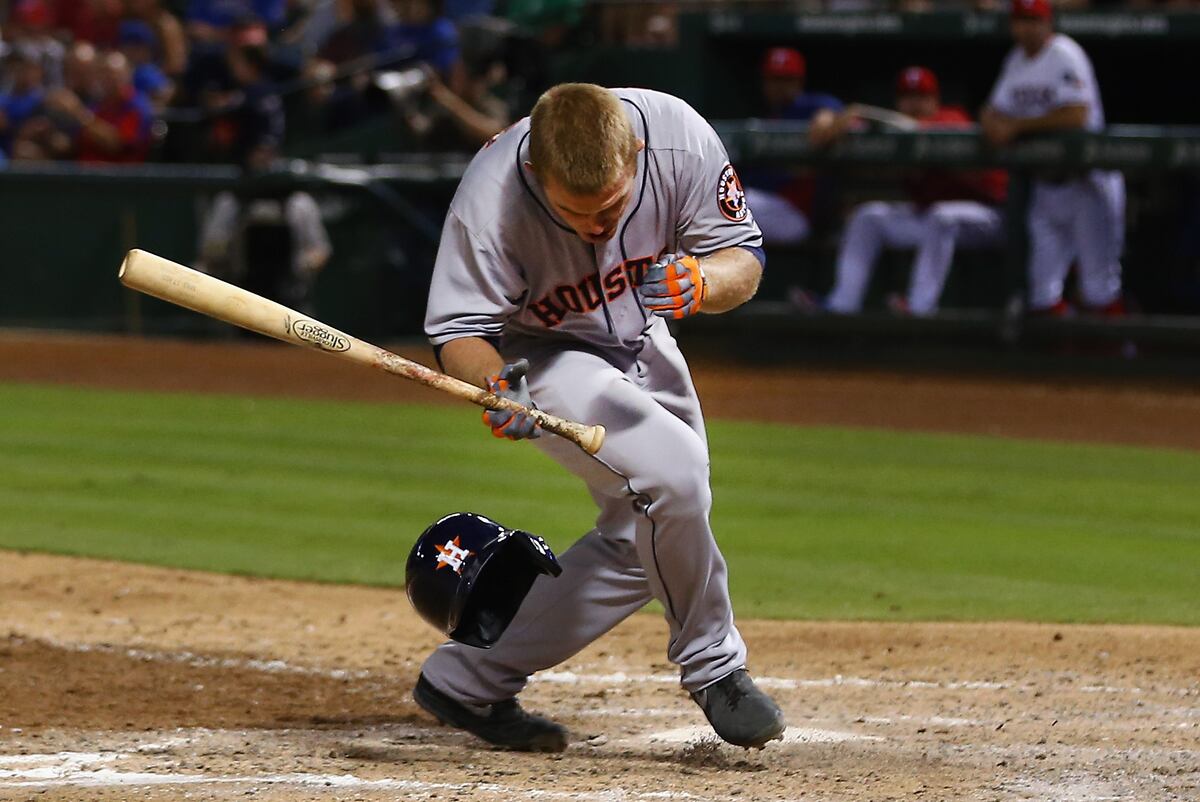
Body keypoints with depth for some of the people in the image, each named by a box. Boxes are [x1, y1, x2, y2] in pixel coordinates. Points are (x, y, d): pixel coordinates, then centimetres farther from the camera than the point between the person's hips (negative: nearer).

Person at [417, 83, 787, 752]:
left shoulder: (679, 137, -29)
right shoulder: (489, 201, -36)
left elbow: (746, 259, -16)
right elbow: (460, 328, -23)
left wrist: (701, 282, -40)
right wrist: (497, 387, -45)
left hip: (642, 345, 5)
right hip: (539, 353, -5)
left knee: (641, 544, 8)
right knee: (672, 471, -27)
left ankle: (467, 681, 16)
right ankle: (715, 666, -6)